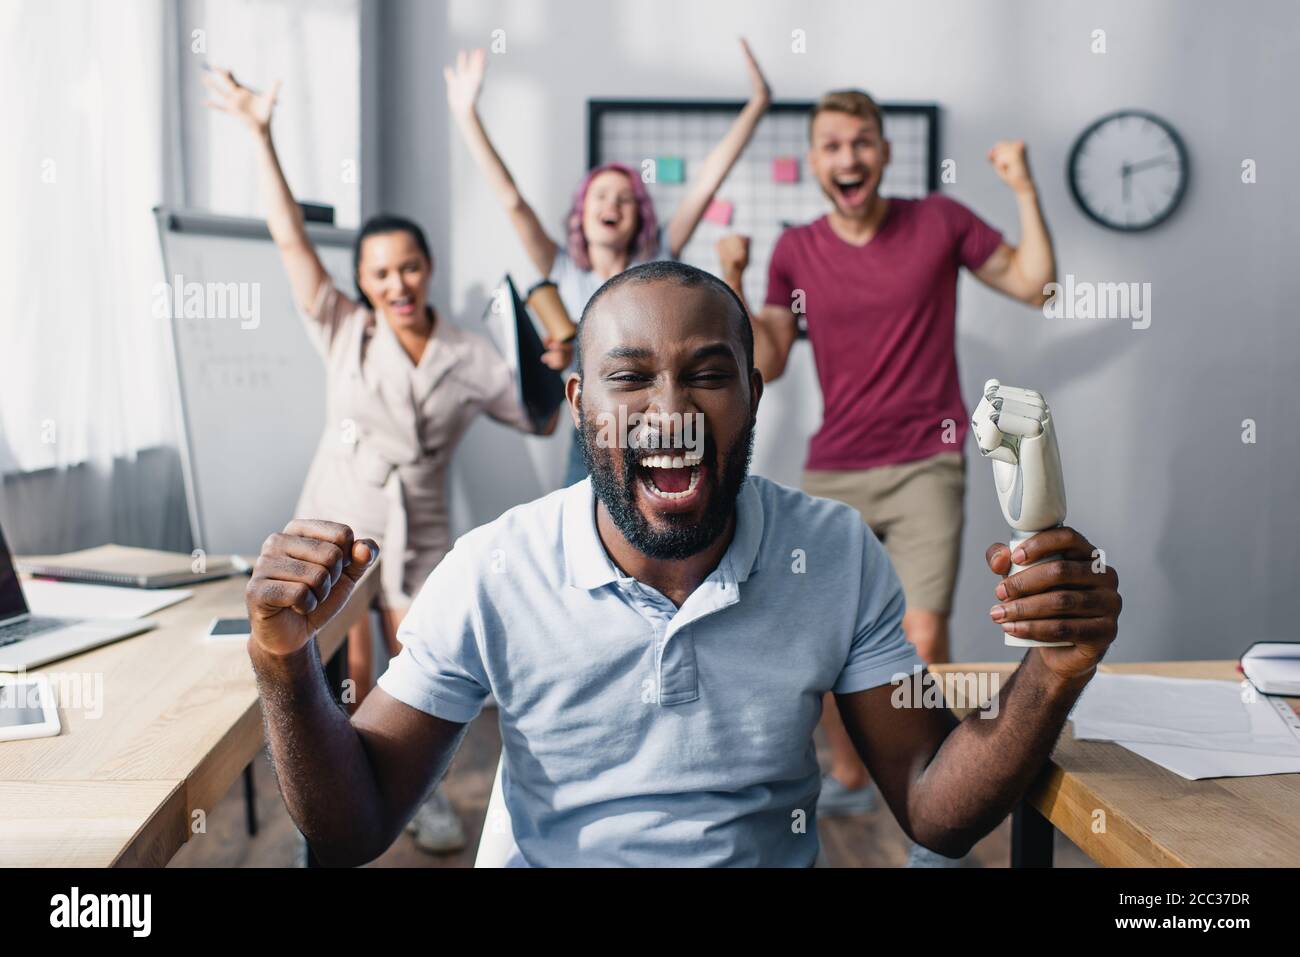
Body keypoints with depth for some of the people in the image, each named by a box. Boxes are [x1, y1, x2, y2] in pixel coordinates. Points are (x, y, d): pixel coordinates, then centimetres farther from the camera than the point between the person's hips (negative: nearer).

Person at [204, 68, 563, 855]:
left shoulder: (469, 357, -3)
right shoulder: (343, 332, -6)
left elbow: (540, 422, 5)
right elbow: (291, 236, -13)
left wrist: (556, 360, -12)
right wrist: (260, 134, -18)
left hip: (421, 536, 1)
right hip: (336, 527, -1)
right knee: (349, 674, -3)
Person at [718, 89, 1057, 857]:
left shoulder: (940, 222, -1)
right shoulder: (796, 253, 4)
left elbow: (1034, 283, 4)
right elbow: (767, 363, 4)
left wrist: (1026, 192, -6)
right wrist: (733, 284, -7)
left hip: (925, 467, -3)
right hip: (833, 475, 3)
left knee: (922, 639, -14)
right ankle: (849, 778, 35)